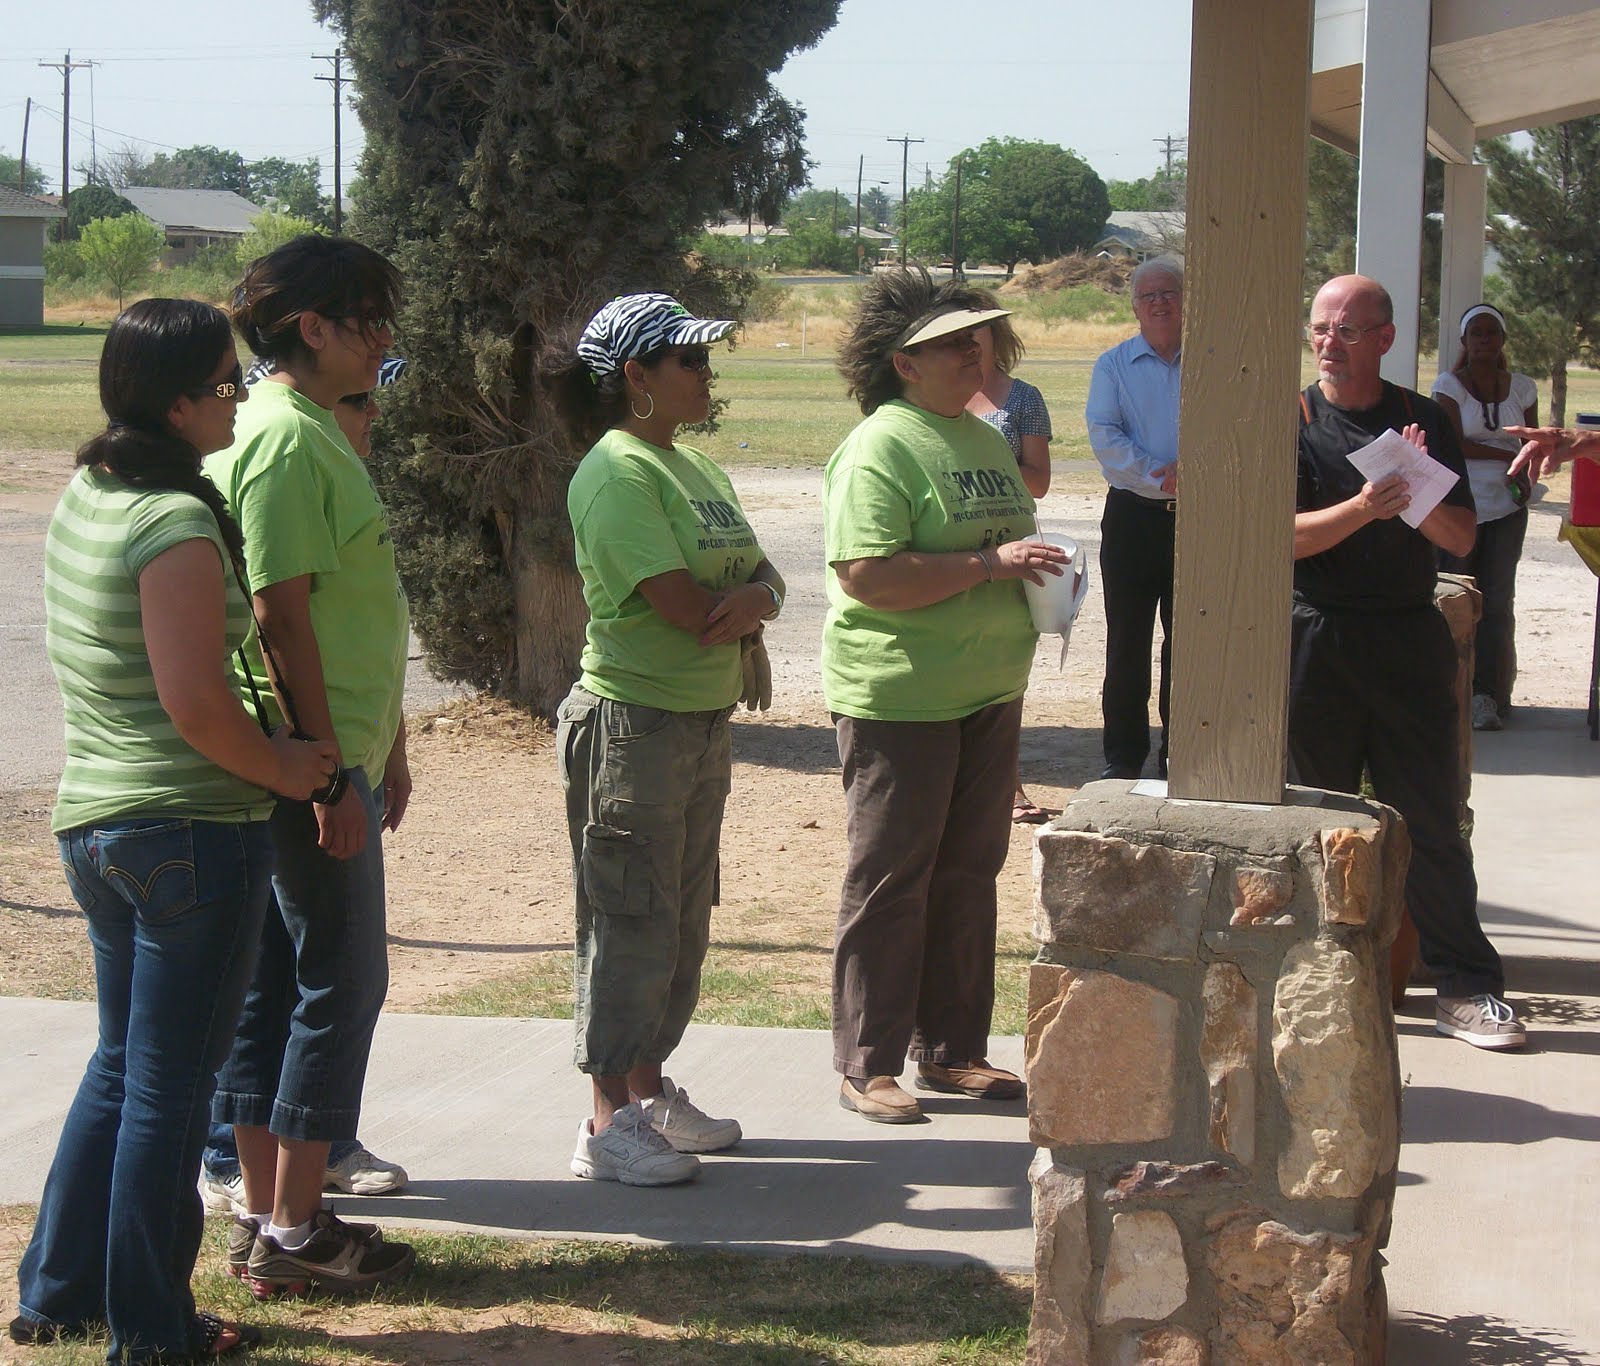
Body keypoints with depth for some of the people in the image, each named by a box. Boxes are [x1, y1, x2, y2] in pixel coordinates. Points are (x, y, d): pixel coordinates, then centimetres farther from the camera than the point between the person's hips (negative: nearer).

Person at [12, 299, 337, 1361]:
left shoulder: (85, 497, 9)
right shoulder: (177, 524, -19)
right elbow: (196, 704, -24)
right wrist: (284, 767, -8)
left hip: (93, 821, 9)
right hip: (192, 827, -9)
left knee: (123, 1063, 21)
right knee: (170, 1085, 2)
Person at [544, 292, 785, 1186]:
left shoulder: (696, 469, 13)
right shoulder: (617, 474, -16)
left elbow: (763, 577, 10)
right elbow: (685, 608, -23)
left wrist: (754, 597, -13)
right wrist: (742, 609, -3)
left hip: (703, 724, 9)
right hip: (633, 724, -9)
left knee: (684, 922, 15)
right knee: (632, 926, -3)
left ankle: (650, 1091, 27)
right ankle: (609, 1123, 5)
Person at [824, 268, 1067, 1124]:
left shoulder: (988, 441, 14)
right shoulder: (879, 449, -13)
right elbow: (865, 575, -24)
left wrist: (1041, 575, 6)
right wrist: (988, 564, -23)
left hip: (988, 696, 8)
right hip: (898, 700, -8)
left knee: (968, 875, 13)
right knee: (889, 882, 0)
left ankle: (951, 1051, 24)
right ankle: (867, 1066, 9)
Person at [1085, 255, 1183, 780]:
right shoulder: (1113, 366, 6)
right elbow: (1105, 436, -6)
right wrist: (1158, 478, -17)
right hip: (1134, 516, 0)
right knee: (1128, 642, 2)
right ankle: (1123, 755, 9)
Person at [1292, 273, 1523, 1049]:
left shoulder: (1424, 422, 7)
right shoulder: (1293, 420, 0)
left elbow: (1463, 538, 3)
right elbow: (1280, 535, -10)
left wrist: (1414, 496, -15)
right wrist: (1363, 507, -24)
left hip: (1409, 638, 2)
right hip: (1315, 640, -1)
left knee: (1431, 820, 2)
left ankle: (1466, 987, 7)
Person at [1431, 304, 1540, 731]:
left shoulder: (1522, 388, 10)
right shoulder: (1450, 385, 0)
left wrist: (1525, 476, -6)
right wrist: (1507, 455, -8)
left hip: (1506, 509, 3)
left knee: (1498, 600, -2)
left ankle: (1487, 695, -2)